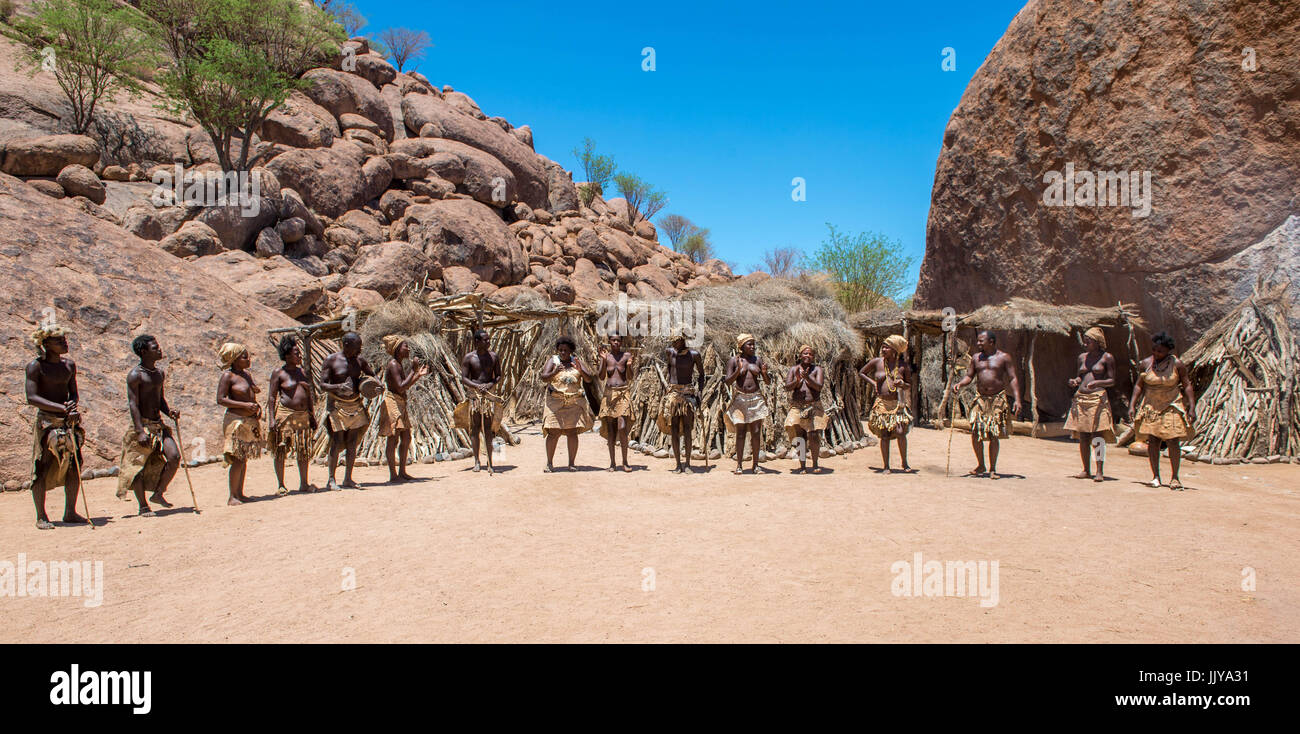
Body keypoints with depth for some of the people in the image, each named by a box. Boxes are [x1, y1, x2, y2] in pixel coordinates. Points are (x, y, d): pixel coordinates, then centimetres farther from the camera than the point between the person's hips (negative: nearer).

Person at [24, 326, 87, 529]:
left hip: (69, 421, 6)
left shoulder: (69, 364, 10)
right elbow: (31, 398, -17)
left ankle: (70, 513, 16)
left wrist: (72, 405, -8)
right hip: (46, 422, -6)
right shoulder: (35, 366, -8)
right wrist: (62, 408, -24)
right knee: (42, 469, -3)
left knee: (74, 467, 5)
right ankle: (41, 517, 7)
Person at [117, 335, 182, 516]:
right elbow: (133, 404, -16)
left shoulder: (160, 372, 12)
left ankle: (158, 494, 9)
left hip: (159, 424, 6)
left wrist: (169, 412, 2)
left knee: (174, 457, -8)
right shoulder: (135, 375, -10)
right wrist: (140, 431, -23)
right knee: (138, 466, -1)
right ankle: (143, 506, 10)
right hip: (142, 425, -6)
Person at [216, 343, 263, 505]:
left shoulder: (247, 374, 15)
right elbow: (220, 399, -15)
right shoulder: (227, 376, -8)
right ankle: (232, 497, -4)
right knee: (237, 460, -10)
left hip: (250, 421, 8)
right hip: (236, 420, -8)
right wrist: (245, 405, -20)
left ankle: (240, 493, 16)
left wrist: (257, 406, 6)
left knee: (244, 459, 10)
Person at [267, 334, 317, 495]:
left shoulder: (302, 371, 14)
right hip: (285, 415, -6)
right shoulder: (279, 372, -3)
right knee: (280, 451, -1)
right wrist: (271, 419, -14)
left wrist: (312, 416, 14)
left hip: (303, 415, 6)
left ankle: (303, 483, 17)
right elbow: (271, 397, -6)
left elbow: (310, 395, 18)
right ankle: (281, 486, 7)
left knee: (304, 451, 8)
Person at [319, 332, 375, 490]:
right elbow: (323, 385, -11)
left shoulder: (360, 360, 4)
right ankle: (331, 480, 2)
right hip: (336, 405, -5)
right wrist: (338, 387, -31)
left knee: (352, 443, 6)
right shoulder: (331, 360, -8)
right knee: (337, 442, -7)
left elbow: (372, 375, 18)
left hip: (355, 405, 5)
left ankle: (348, 479, 14)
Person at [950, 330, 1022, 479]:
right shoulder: (976, 357, 11)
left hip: (998, 399, -3)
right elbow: (969, 376, 14)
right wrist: (960, 384, -8)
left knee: (994, 436, -3)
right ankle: (980, 465, 14)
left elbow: (1013, 378, -2)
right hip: (981, 399, 3)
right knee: (975, 433, -4)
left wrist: (1017, 399, -11)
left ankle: (992, 469, 8)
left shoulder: (1004, 357, 0)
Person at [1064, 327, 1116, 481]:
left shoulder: (1107, 358, 0)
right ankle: (1086, 470, 11)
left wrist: (1098, 382, -20)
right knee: (1083, 437, 4)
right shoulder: (1082, 357, 15)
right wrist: (1074, 381, 1)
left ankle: (1100, 472, -7)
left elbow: (1112, 381, -2)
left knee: (1097, 436, -9)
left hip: (1098, 398, -5)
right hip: (1081, 398, 5)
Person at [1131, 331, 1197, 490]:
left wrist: (1192, 408, -6)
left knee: (1172, 441, -8)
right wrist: (1132, 405, 0)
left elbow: (1187, 385, 0)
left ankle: (1174, 477, 1)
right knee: (1152, 441, -3)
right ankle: (1155, 476, 5)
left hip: (1172, 407, -2)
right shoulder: (1146, 363, 0)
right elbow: (1139, 385, 8)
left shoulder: (1177, 364, -5)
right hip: (1151, 407, 2)